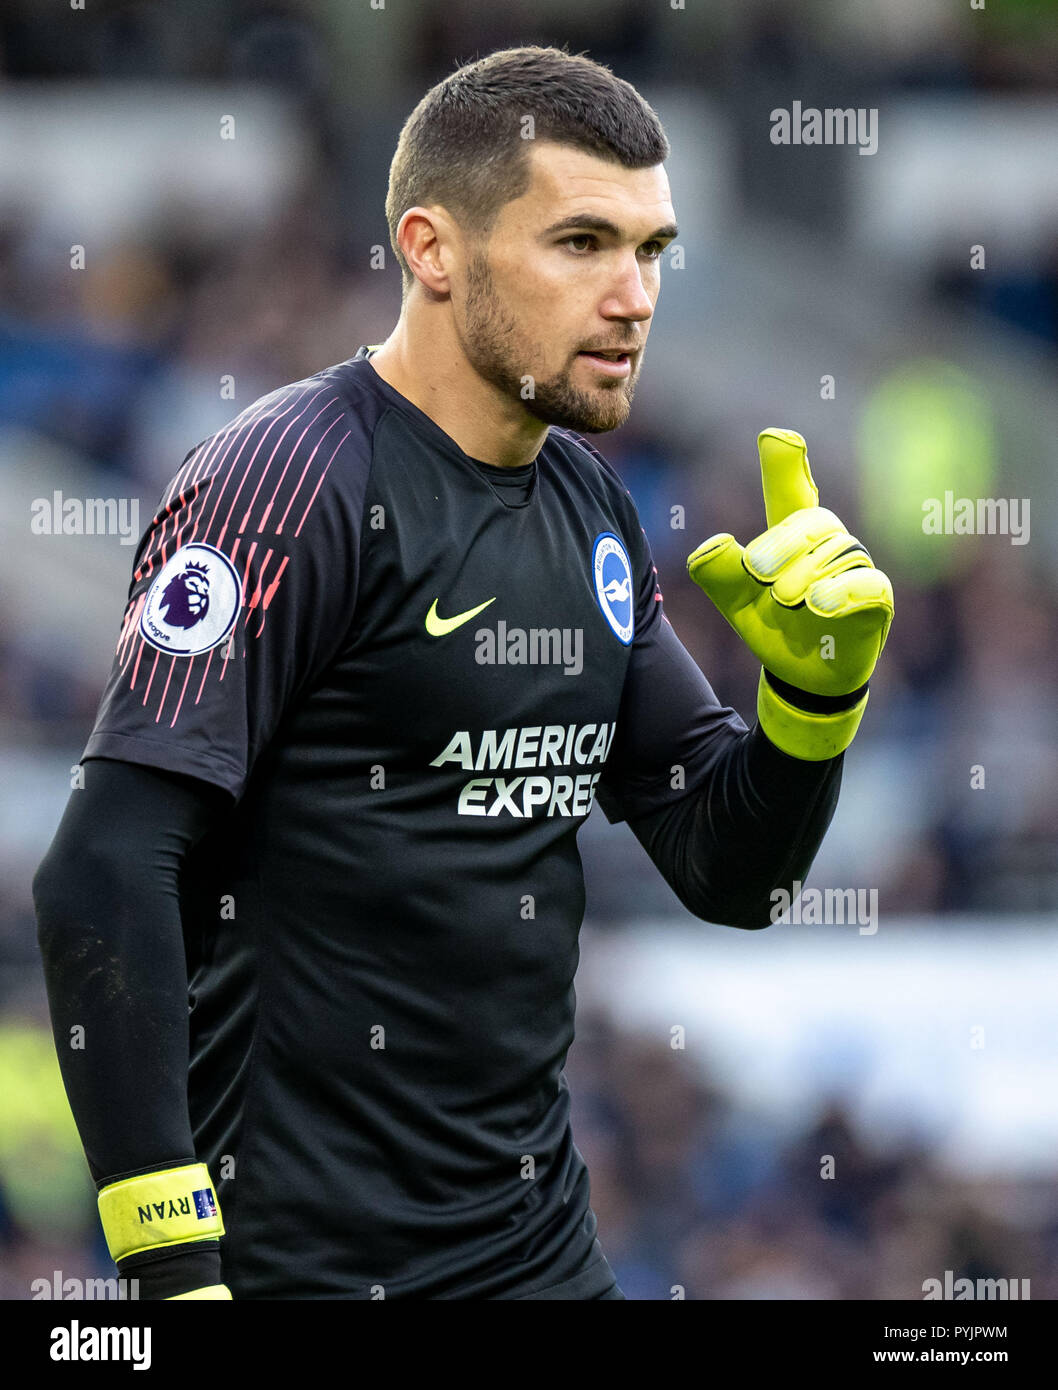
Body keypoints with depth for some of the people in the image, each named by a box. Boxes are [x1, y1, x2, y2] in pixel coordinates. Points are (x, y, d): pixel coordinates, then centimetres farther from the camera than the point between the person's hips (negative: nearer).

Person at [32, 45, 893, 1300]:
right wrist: (171, 1268, -24)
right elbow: (103, 882, -21)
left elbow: (726, 871, 15)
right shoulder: (295, 485, -14)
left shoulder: (588, 506, 11)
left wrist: (816, 690, -4)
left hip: (539, 1241, 7)